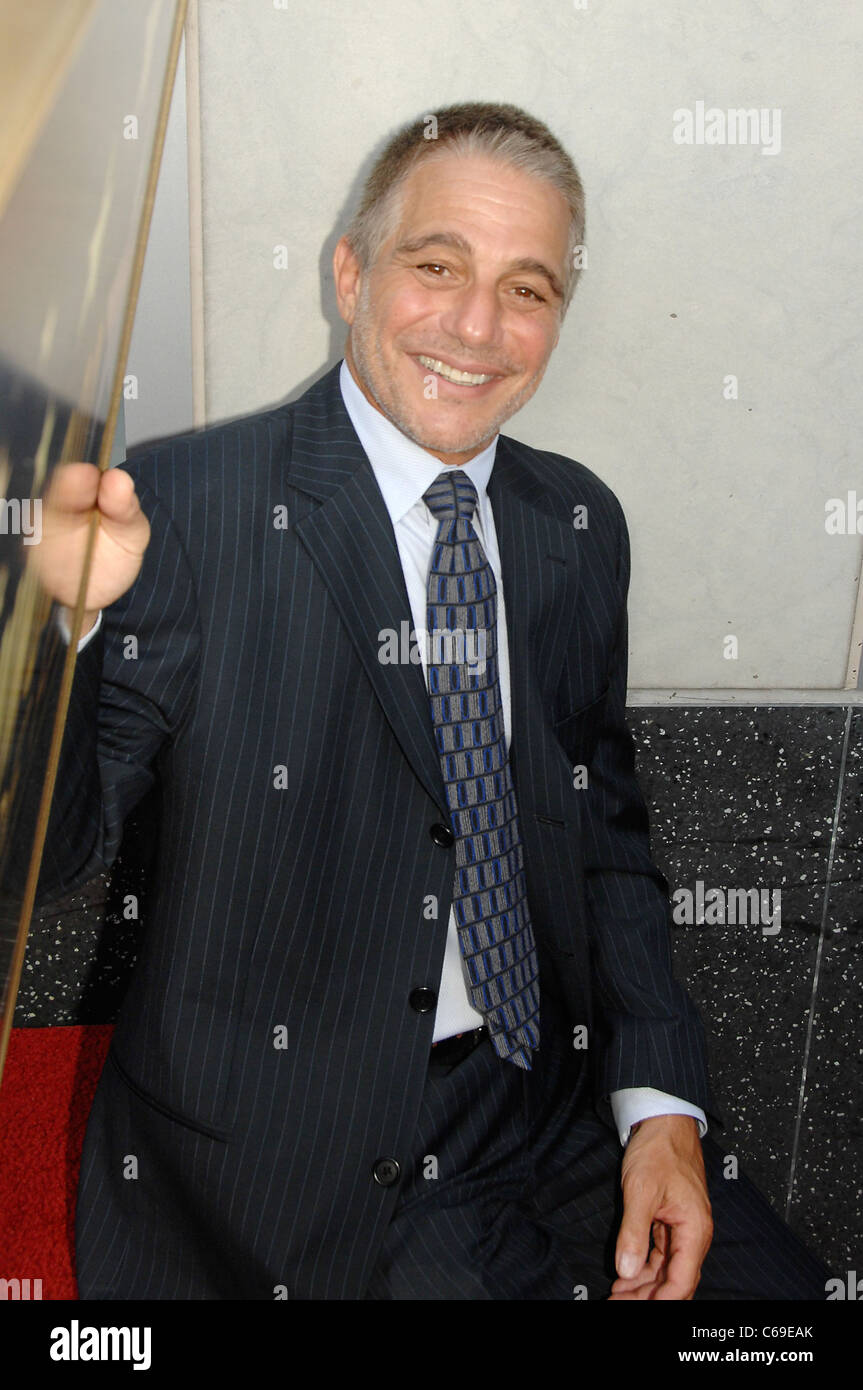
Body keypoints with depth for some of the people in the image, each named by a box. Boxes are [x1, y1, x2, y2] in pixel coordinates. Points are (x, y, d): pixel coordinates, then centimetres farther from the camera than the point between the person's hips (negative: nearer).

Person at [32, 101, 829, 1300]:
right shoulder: (190, 507, -11)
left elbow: (605, 830, 11)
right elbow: (54, 851, -10)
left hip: (554, 1110, 5)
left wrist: (659, 1098, -1)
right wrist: (68, 614, -29)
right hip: (276, 1155, -4)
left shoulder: (581, 526, 5)